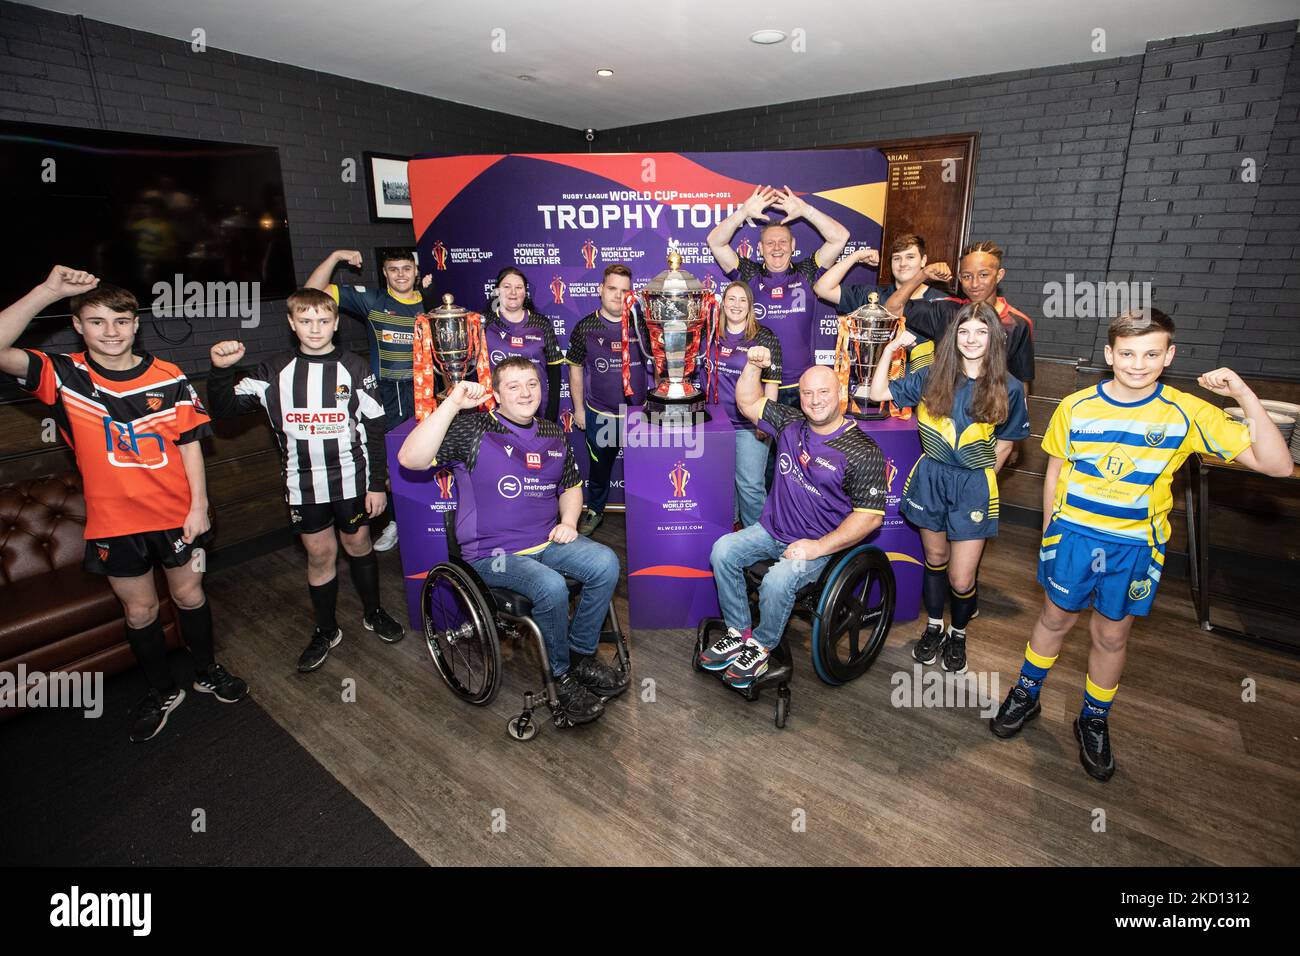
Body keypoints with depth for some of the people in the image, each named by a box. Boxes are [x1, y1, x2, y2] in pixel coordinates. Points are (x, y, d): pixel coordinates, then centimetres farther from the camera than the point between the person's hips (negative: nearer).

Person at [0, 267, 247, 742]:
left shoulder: (169, 378, -6)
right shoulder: (64, 376, -7)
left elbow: (189, 444, -3)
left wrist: (199, 505, -7)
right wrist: (48, 290, -27)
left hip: (176, 514, 0)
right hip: (113, 521, 1)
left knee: (189, 595, 16)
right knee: (139, 611, 15)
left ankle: (207, 671, 38)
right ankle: (162, 691, 35)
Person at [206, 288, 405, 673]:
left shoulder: (354, 369, -4)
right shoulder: (275, 371, 1)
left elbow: (375, 429, -3)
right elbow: (225, 409, 1)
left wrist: (377, 484, -4)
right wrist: (221, 370, -18)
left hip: (351, 480, -1)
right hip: (303, 485, 1)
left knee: (358, 545, 12)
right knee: (319, 555, 9)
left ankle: (373, 613, 33)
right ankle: (325, 630, 27)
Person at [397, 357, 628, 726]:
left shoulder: (553, 436, 11)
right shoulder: (472, 429, -8)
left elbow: (571, 486, 25)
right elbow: (410, 459, -23)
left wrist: (568, 521, 4)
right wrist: (453, 403, -27)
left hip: (547, 541, 6)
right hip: (492, 553, -5)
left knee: (606, 563, -18)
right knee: (551, 587, -31)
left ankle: (582, 655, 2)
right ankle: (562, 675, -3)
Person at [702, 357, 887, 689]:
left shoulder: (863, 452, -14)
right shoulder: (790, 423, 3)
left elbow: (870, 515, -15)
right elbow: (747, 403, 12)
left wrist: (819, 547, -20)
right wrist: (753, 366, -6)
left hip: (819, 543, -5)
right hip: (771, 530, 6)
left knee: (778, 580, -31)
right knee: (722, 550, -16)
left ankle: (762, 646, -1)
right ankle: (739, 633, -1)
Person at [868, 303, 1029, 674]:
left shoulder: (1008, 389, -6)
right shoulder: (932, 377, -3)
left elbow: (1005, 443, 5)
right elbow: (878, 393, -3)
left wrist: (980, 474, 6)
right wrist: (890, 349, -7)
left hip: (974, 484, -1)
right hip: (930, 478, 2)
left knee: (961, 578, 0)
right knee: (935, 559, 18)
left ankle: (958, 633, 31)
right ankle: (934, 627, 40)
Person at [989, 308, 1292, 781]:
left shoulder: (1188, 413, -9)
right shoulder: (1075, 407, -7)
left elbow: (1277, 464, -14)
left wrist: (1246, 397, -24)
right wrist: (1048, 534, 7)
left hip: (1134, 546, 0)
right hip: (1072, 534, 0)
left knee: (1112, 635, 14)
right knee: (1055, 618, 15)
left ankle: (1094, 722, 35)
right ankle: (1026, 694, 37)